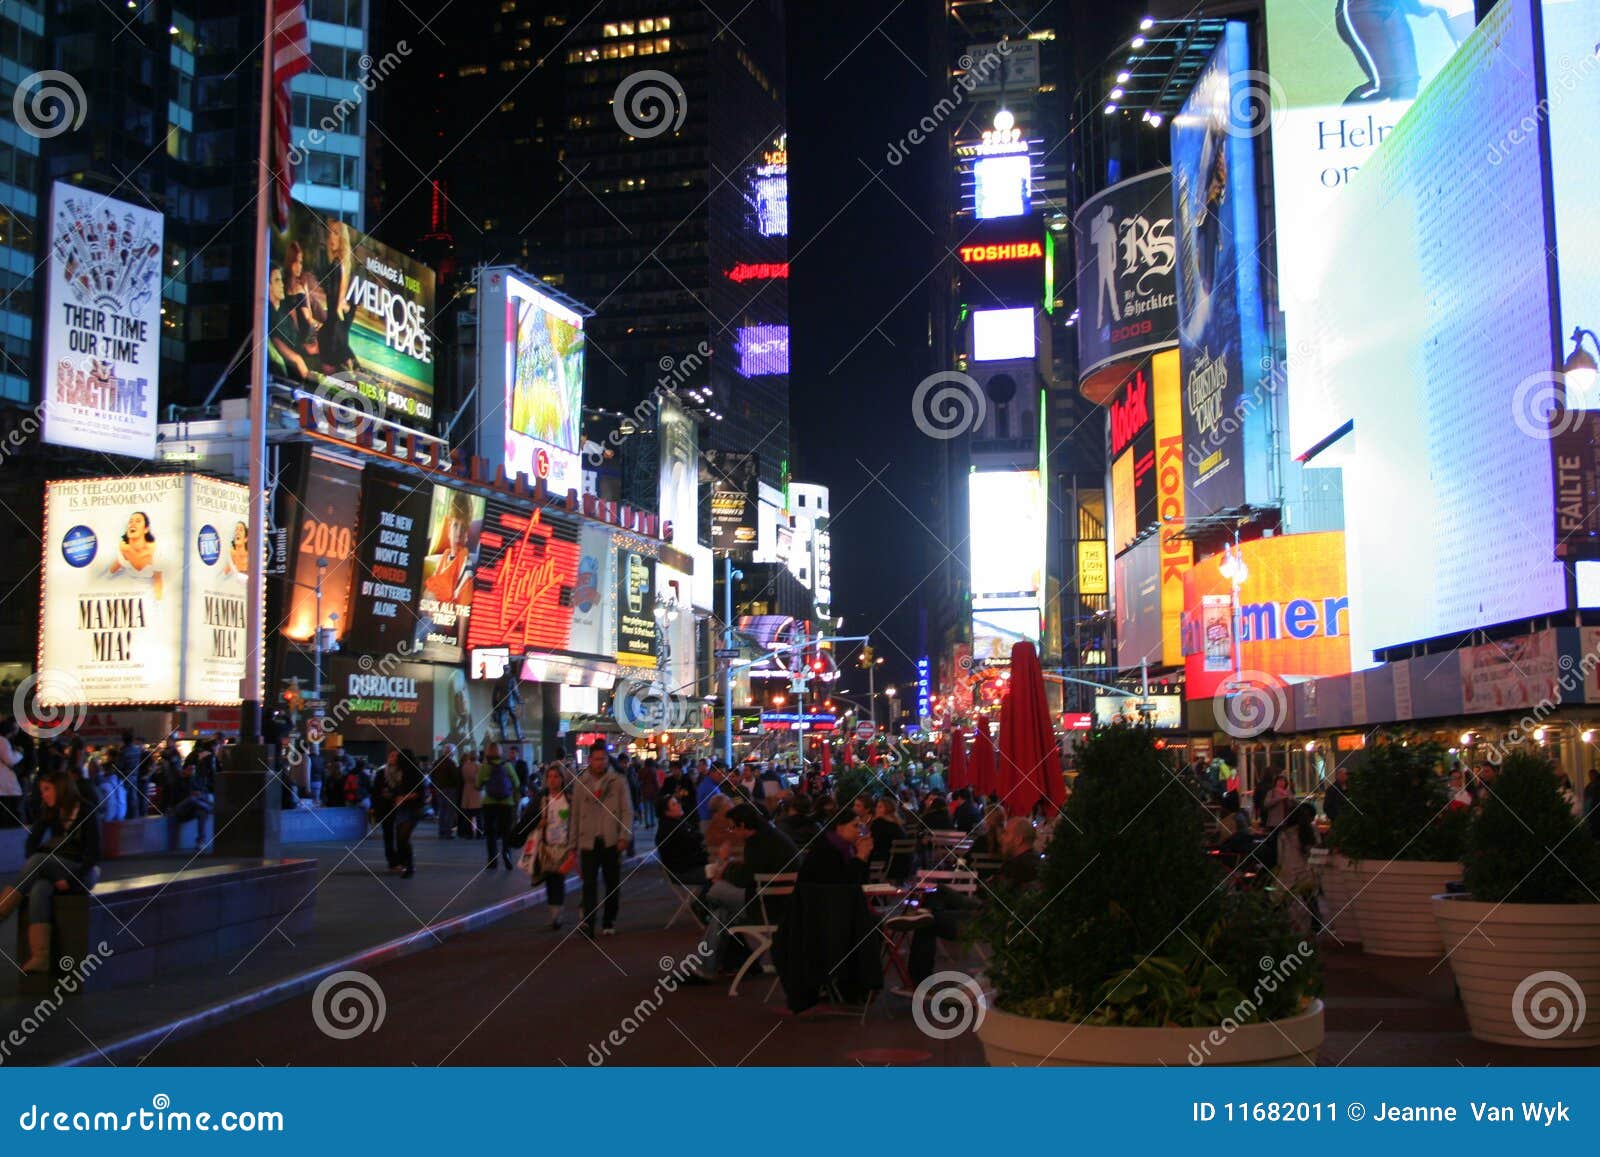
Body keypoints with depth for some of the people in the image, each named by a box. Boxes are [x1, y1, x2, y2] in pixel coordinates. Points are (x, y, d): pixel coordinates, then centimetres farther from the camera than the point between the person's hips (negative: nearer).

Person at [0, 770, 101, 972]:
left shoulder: (85, 813, -7)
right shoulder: (50, 813, 9)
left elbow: (93, 854, -10)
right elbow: (32, 842, 5)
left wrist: (71, 880, -19)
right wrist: (32, 871, -13)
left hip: (81, 872, -4)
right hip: (52, 870, 4)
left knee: (39, 860, -30)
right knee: (39, 890, -32)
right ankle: (40, 958, -46)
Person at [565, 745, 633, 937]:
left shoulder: (618, 782, 3)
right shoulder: (580, 783, 8)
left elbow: (627, 810, -2)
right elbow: (575, 815, 10)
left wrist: (625, 836, -13)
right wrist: (572, 844, 9)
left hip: (611, 841, 0)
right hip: (588, 842, 0)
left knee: (613, 883, 7)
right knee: (589, 883, -11)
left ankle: (609, 922, 20)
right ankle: (588, 922, -18)